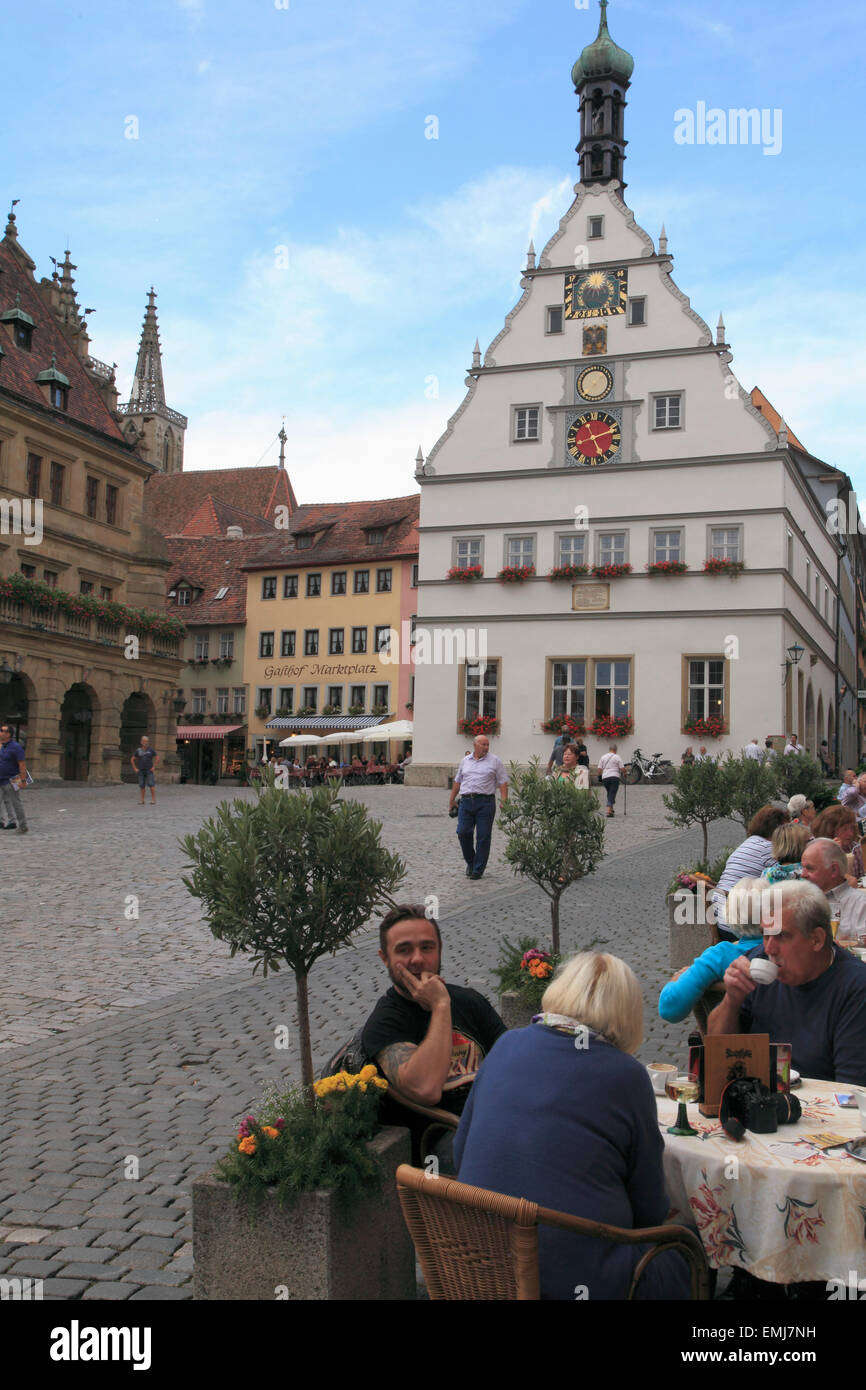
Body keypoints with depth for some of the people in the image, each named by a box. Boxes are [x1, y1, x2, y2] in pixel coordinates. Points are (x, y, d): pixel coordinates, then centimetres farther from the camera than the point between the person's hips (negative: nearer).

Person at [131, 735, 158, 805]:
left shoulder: (151, 750, -3)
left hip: (149, 771, -2)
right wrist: (135, 768, 2)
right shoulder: (138, 751, 2)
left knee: (151, 785, -10)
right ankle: (142, 801, 10)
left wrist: (153, 767, -5)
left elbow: (157, 758, 0)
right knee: (142, 786, 3)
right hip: (141, 771, 2)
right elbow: (132, 760, 10)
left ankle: (154, 800, -9)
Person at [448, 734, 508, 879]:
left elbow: (503, 782, 1)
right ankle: (470, 862, 18)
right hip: (466, 801, 3)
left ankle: (478, 870, 6)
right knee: (463, 832, -4)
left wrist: (504, 802, -9)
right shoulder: (465, 761, 15)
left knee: (483, 837, -2)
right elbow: (457, 782, 21)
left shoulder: (494, 761, 4)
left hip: (485, 802, -3)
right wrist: (451, 801, 21)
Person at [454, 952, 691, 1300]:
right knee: (679, 1266, 23)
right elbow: (650, 1211, -1)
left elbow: (460, 1152, 13)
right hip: (578, 1279, -5)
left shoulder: (506, 1046, 2)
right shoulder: (627, 1075, -9)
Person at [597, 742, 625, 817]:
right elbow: (622, 769, -3)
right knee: (612, 794, -6)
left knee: (609, 793, 21)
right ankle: (609, 809, -18)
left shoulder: (603, 757, 9)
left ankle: (611, 808, 24)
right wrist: (624, 774, 17)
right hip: (615, 777, -4)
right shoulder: (617, 757, 0)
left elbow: (599, 769, 6)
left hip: (605, 777, 4)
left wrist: (599, 776, 22)